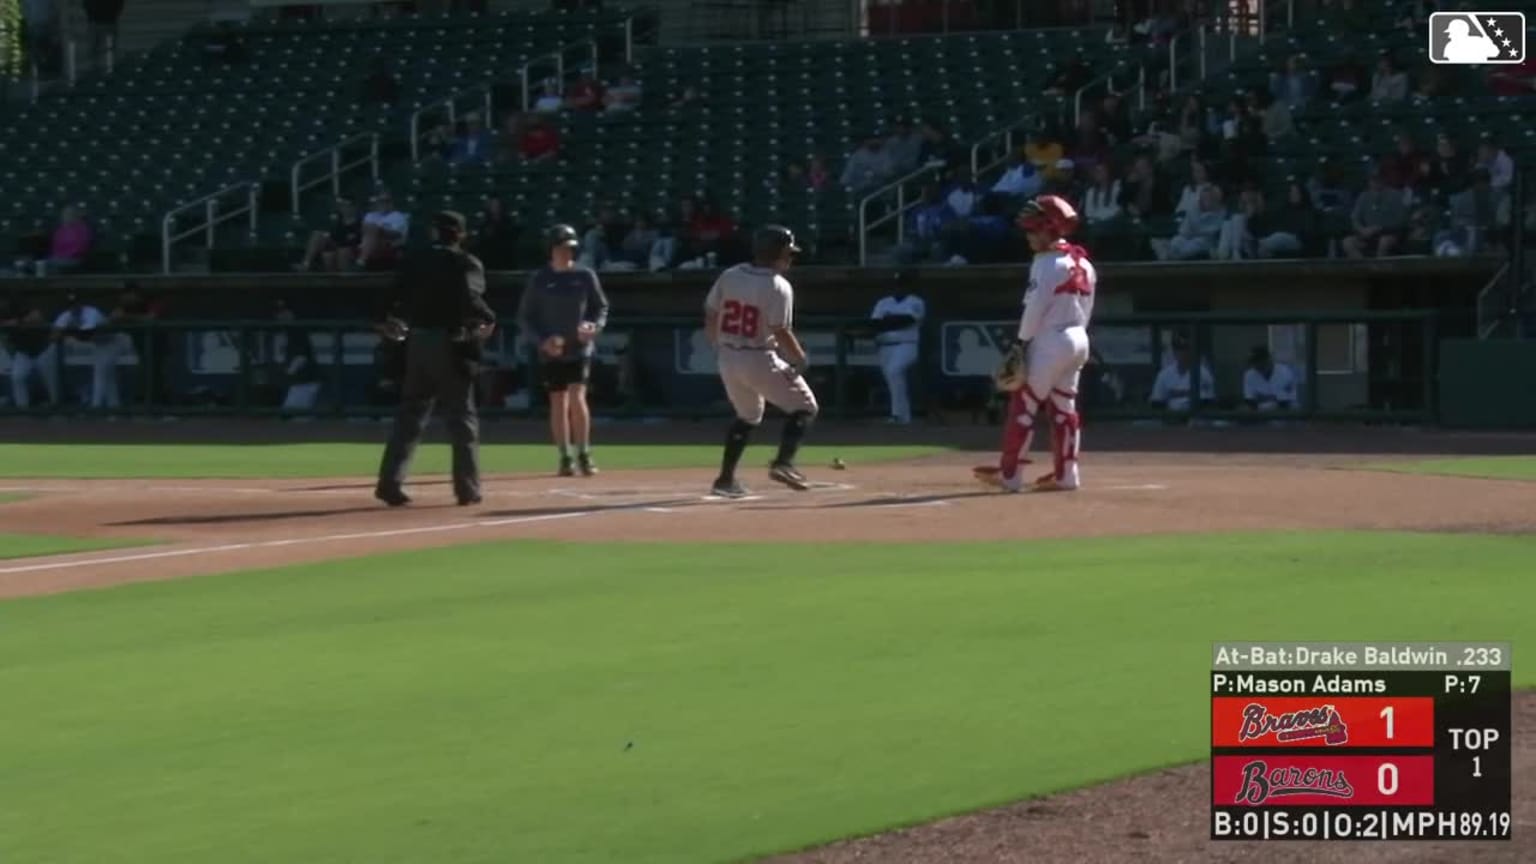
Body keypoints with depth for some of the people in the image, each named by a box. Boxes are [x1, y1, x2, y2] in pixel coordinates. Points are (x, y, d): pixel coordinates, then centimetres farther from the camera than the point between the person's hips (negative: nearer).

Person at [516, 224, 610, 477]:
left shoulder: (585, 276, 2)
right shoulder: (539, 279, 1)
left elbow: (601, 307, 10)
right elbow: (524, 316, 3)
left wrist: (595, 326, -11)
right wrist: (541, 340, -10)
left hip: (580, 349, -1)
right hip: (550, 352, 1)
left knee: (577, 398, -15)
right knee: (558, 403, 4)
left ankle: (584, 455, -6)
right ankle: (565, 458, 11)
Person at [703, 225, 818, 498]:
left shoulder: (729, 277, 3)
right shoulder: (778, 287, -14)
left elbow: (710, 318, 7)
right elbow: (781, 332, -17)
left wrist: (719, 349, 20)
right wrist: (800, 358, -2)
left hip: (727, 359, 7)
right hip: (759, 360, -7)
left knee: (748, 415, 27)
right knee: (805, 407, 6)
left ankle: (725, 479, 21)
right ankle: (784, 462, -14)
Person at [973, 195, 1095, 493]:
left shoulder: (1047, 262, -13)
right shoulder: (1083, 263, 13)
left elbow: (1036, 307, -16)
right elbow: (1086, 310, 15)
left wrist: (1022, 342, -9)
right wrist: (1073, 335, 18)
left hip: (1050, 342, -9)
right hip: (1078, 341, 9)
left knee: (1024, 405, -3)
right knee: (1063, 407, 12)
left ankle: (1008, 474, -1)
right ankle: (1065, 474, 10)